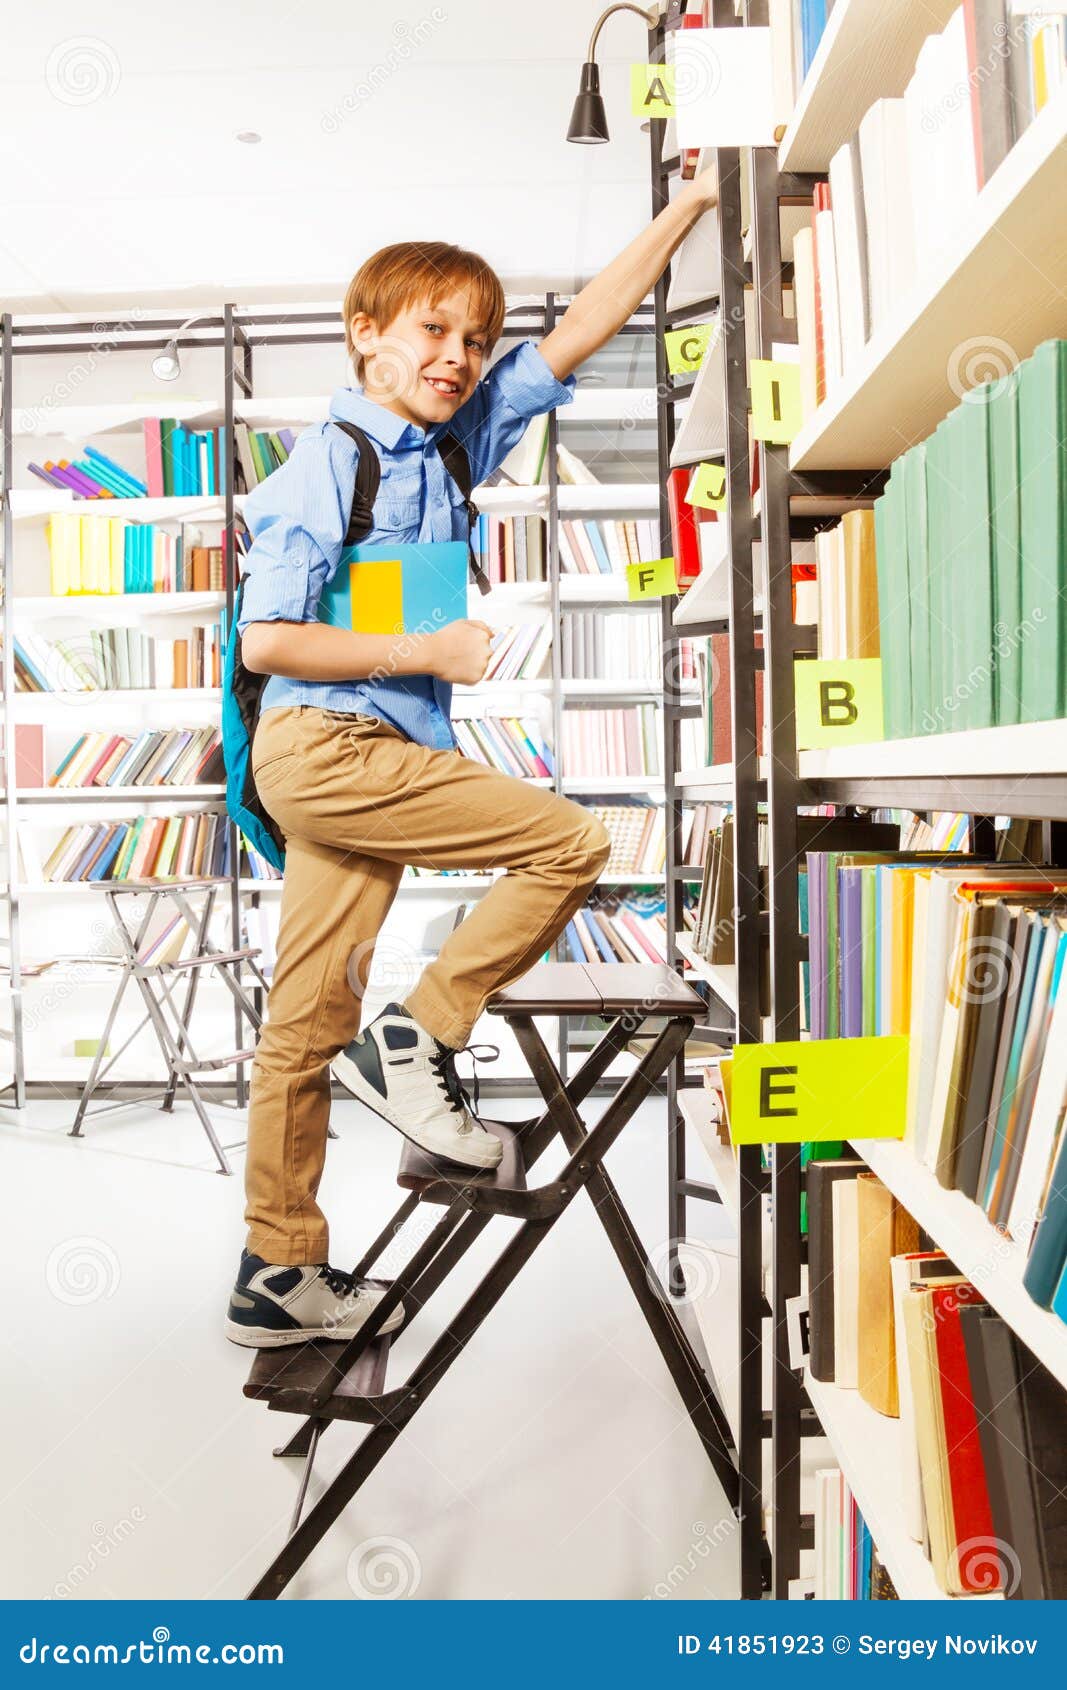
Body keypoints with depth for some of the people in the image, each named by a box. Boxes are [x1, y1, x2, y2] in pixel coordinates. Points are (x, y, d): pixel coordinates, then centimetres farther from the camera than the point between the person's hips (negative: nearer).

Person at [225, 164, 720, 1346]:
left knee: (307, 1023, 9)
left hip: (367, 759, 7)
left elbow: (577, 334, 16)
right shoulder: (324, 465, -7)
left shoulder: (456, 442, 13)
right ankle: (418, 1039, 0)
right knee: (570, 843, -10)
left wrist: (689, 206, 17)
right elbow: (266, 639, -13)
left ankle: (280, 1276, 20)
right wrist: (431, 653, -14)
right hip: (324, 746, -7)